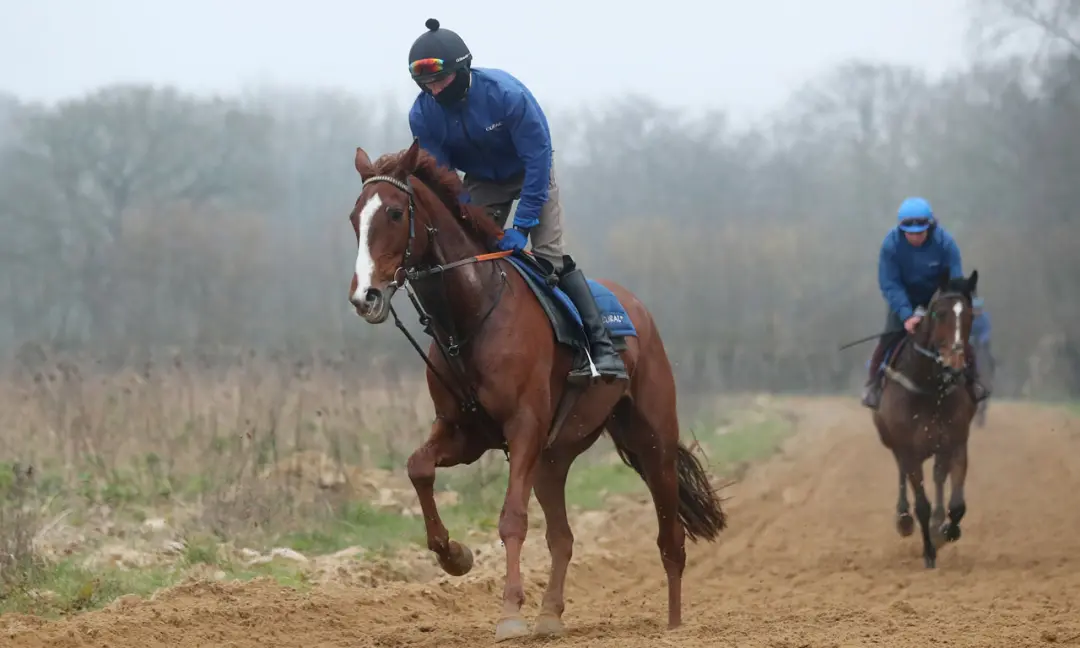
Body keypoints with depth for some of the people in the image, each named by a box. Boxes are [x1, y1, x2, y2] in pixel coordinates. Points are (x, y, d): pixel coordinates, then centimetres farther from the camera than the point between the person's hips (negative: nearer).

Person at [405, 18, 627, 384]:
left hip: (529, 174, -4)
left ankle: (602, 349, -17)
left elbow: (538, 159, -29)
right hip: (480, 182, 4)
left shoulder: (506, 93, -35)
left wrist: (522, 226, -30)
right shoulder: (422, 115, -22)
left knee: (550, 257, -16)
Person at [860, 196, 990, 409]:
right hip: (904, 295, 0)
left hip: (936, 294, 0)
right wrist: (906, 315, -37)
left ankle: (972, 380, 13)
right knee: (890, 337, -13)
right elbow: (889, 285, -27)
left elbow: (955, 280, -23)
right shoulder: (891, 243, -31)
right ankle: (873, 383, 7)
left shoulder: (944, 241, -30)